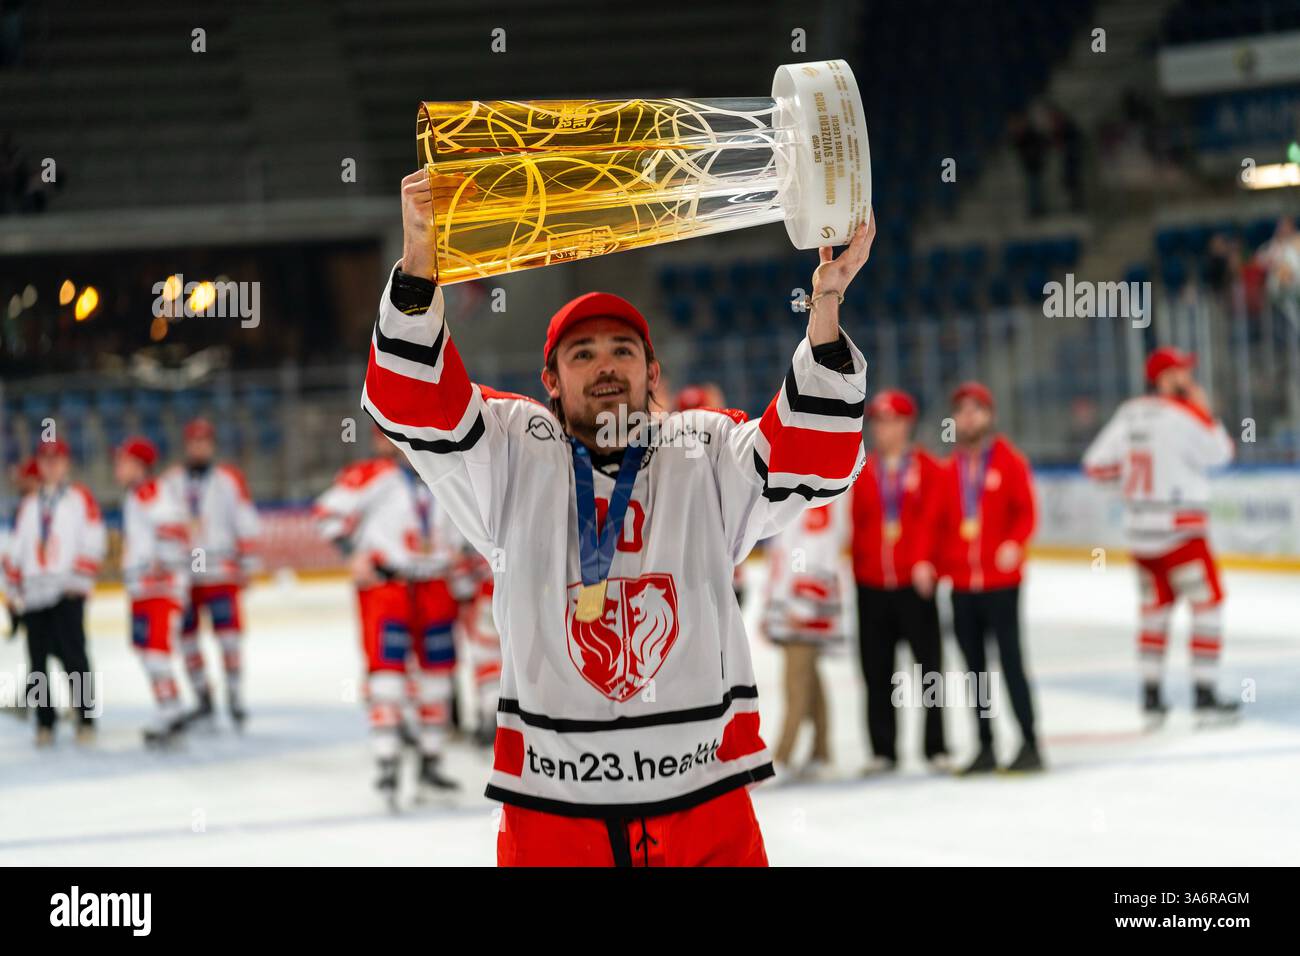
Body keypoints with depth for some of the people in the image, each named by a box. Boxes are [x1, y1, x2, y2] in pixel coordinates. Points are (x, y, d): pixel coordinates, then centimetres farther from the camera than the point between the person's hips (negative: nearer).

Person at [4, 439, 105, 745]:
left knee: (73, 654, -10)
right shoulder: (29, 504, 19)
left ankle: (86, 718, -4)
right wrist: (16, 584, 14)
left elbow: (93, 542, -3)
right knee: (38, 657, 2)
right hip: (34, 592, 5)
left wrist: (80, 577, -12)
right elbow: (17, 546, 21)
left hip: (67, 593, -5)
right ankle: (44, 722, 8)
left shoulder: (80, 498, 4)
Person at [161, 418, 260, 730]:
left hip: (220, 572, -3)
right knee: (185, 636, 5)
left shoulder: (229, 479, 1)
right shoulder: (170, 481, 8)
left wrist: (246, 563, -3)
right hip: (180, 573, 3)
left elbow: (245, 522, 1)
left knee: (228, 633, -9)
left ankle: (235, 696, -3)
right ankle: (202, 698, 16)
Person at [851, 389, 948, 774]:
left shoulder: (928, 469, 1)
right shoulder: (861, 471, 9)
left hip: (915, 583, -3)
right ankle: (882, 749, 12)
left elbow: (932, 519, -8)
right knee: (876, 670, 5)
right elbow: (855, 523, 8)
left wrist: (924, 561, -21)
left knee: (928, 664, 1)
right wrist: (856, 569, 1)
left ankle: (936, 746, 9)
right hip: (871, 585, 3)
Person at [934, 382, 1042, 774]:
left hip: (1001, 581, -4)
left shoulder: (1010, 461, -1)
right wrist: (937, 561, -3)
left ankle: (1029, 744, -1)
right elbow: (940, 521, 10)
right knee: (974, 665, 8)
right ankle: (985, 748, 14)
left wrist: (1014, 544, -22)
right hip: (961, 583, 5)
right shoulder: (949, 470, 10)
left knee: (1011, 660, -5)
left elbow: (1025, 511, -5)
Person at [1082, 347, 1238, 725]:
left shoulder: (1129, 414, 5)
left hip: (1140, 533, 7)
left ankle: (1151, 698, 14)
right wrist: (1204, 409, 1)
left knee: (1154, 608, 15)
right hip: (1180, 530, -7)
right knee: (1207, 605, 1)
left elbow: (1095, 464, 6)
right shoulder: (1184, 416, -15)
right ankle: (1204, 697, -2)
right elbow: (1220, 452, -6)